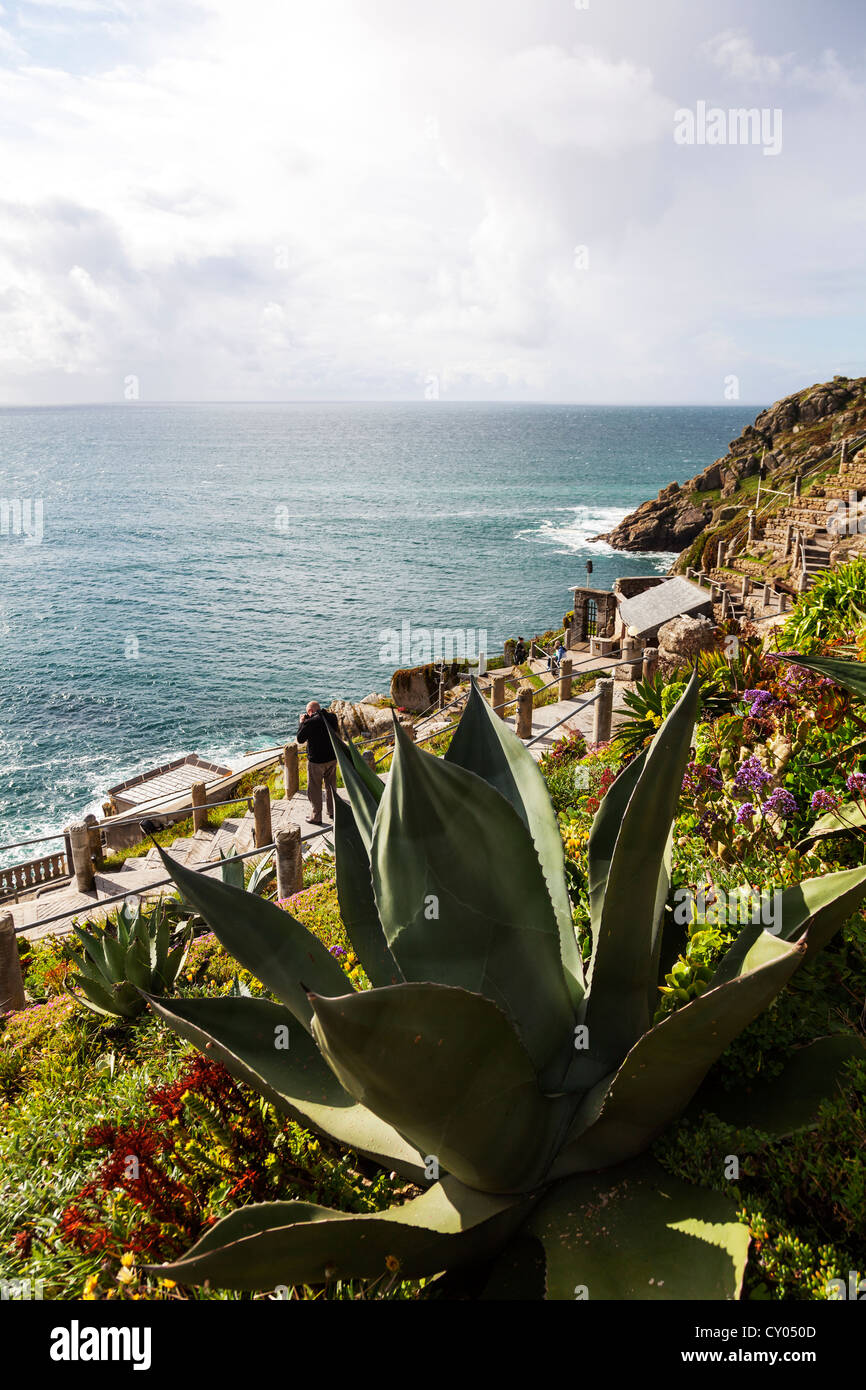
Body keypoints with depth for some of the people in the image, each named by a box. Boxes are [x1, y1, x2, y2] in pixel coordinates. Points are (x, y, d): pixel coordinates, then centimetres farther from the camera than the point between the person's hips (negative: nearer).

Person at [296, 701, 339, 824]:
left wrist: (301, 723, 2)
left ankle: (316, 817, 15)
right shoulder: (332, 717, -3)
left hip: (316, 761, -6)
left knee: (314, 790, 8)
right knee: (331, 787, 21)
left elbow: (300, 739, -9)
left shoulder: (310, 722, -21)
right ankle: (332, 812, 33)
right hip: (332, 758, 6)